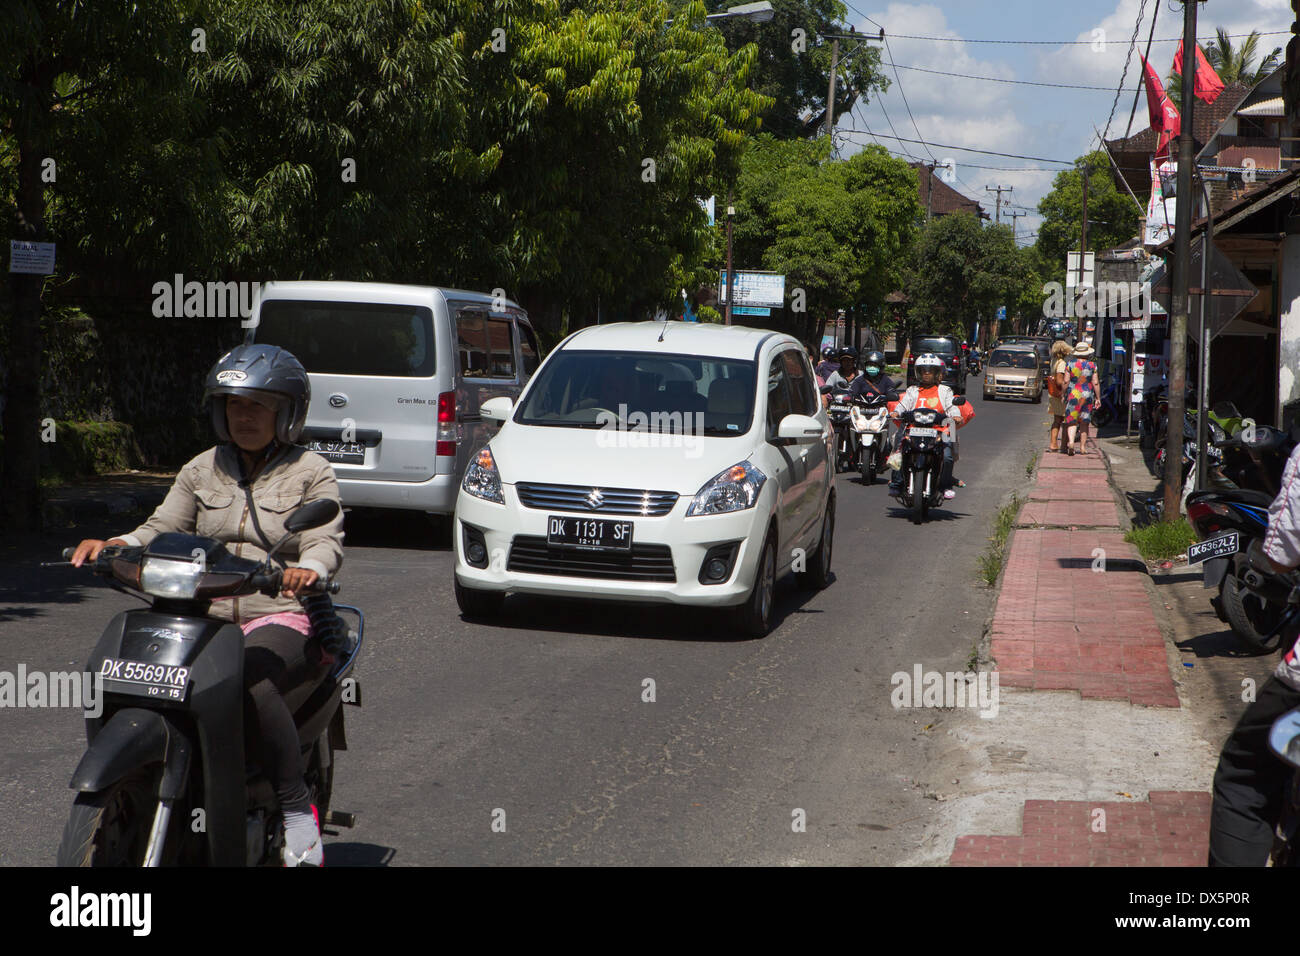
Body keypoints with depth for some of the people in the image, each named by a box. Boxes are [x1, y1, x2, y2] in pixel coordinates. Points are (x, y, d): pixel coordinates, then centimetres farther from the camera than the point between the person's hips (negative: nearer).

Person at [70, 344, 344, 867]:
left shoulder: (311, 472, 6)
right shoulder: (202, 470, 18)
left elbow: (326, 540, -8)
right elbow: (162, 529, 12)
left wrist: (307, 569, -32)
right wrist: (112, 545, -10)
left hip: (283, 619, -5)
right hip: (204, 618, 5)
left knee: (249, 677, -38)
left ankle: (297, 808, -24)